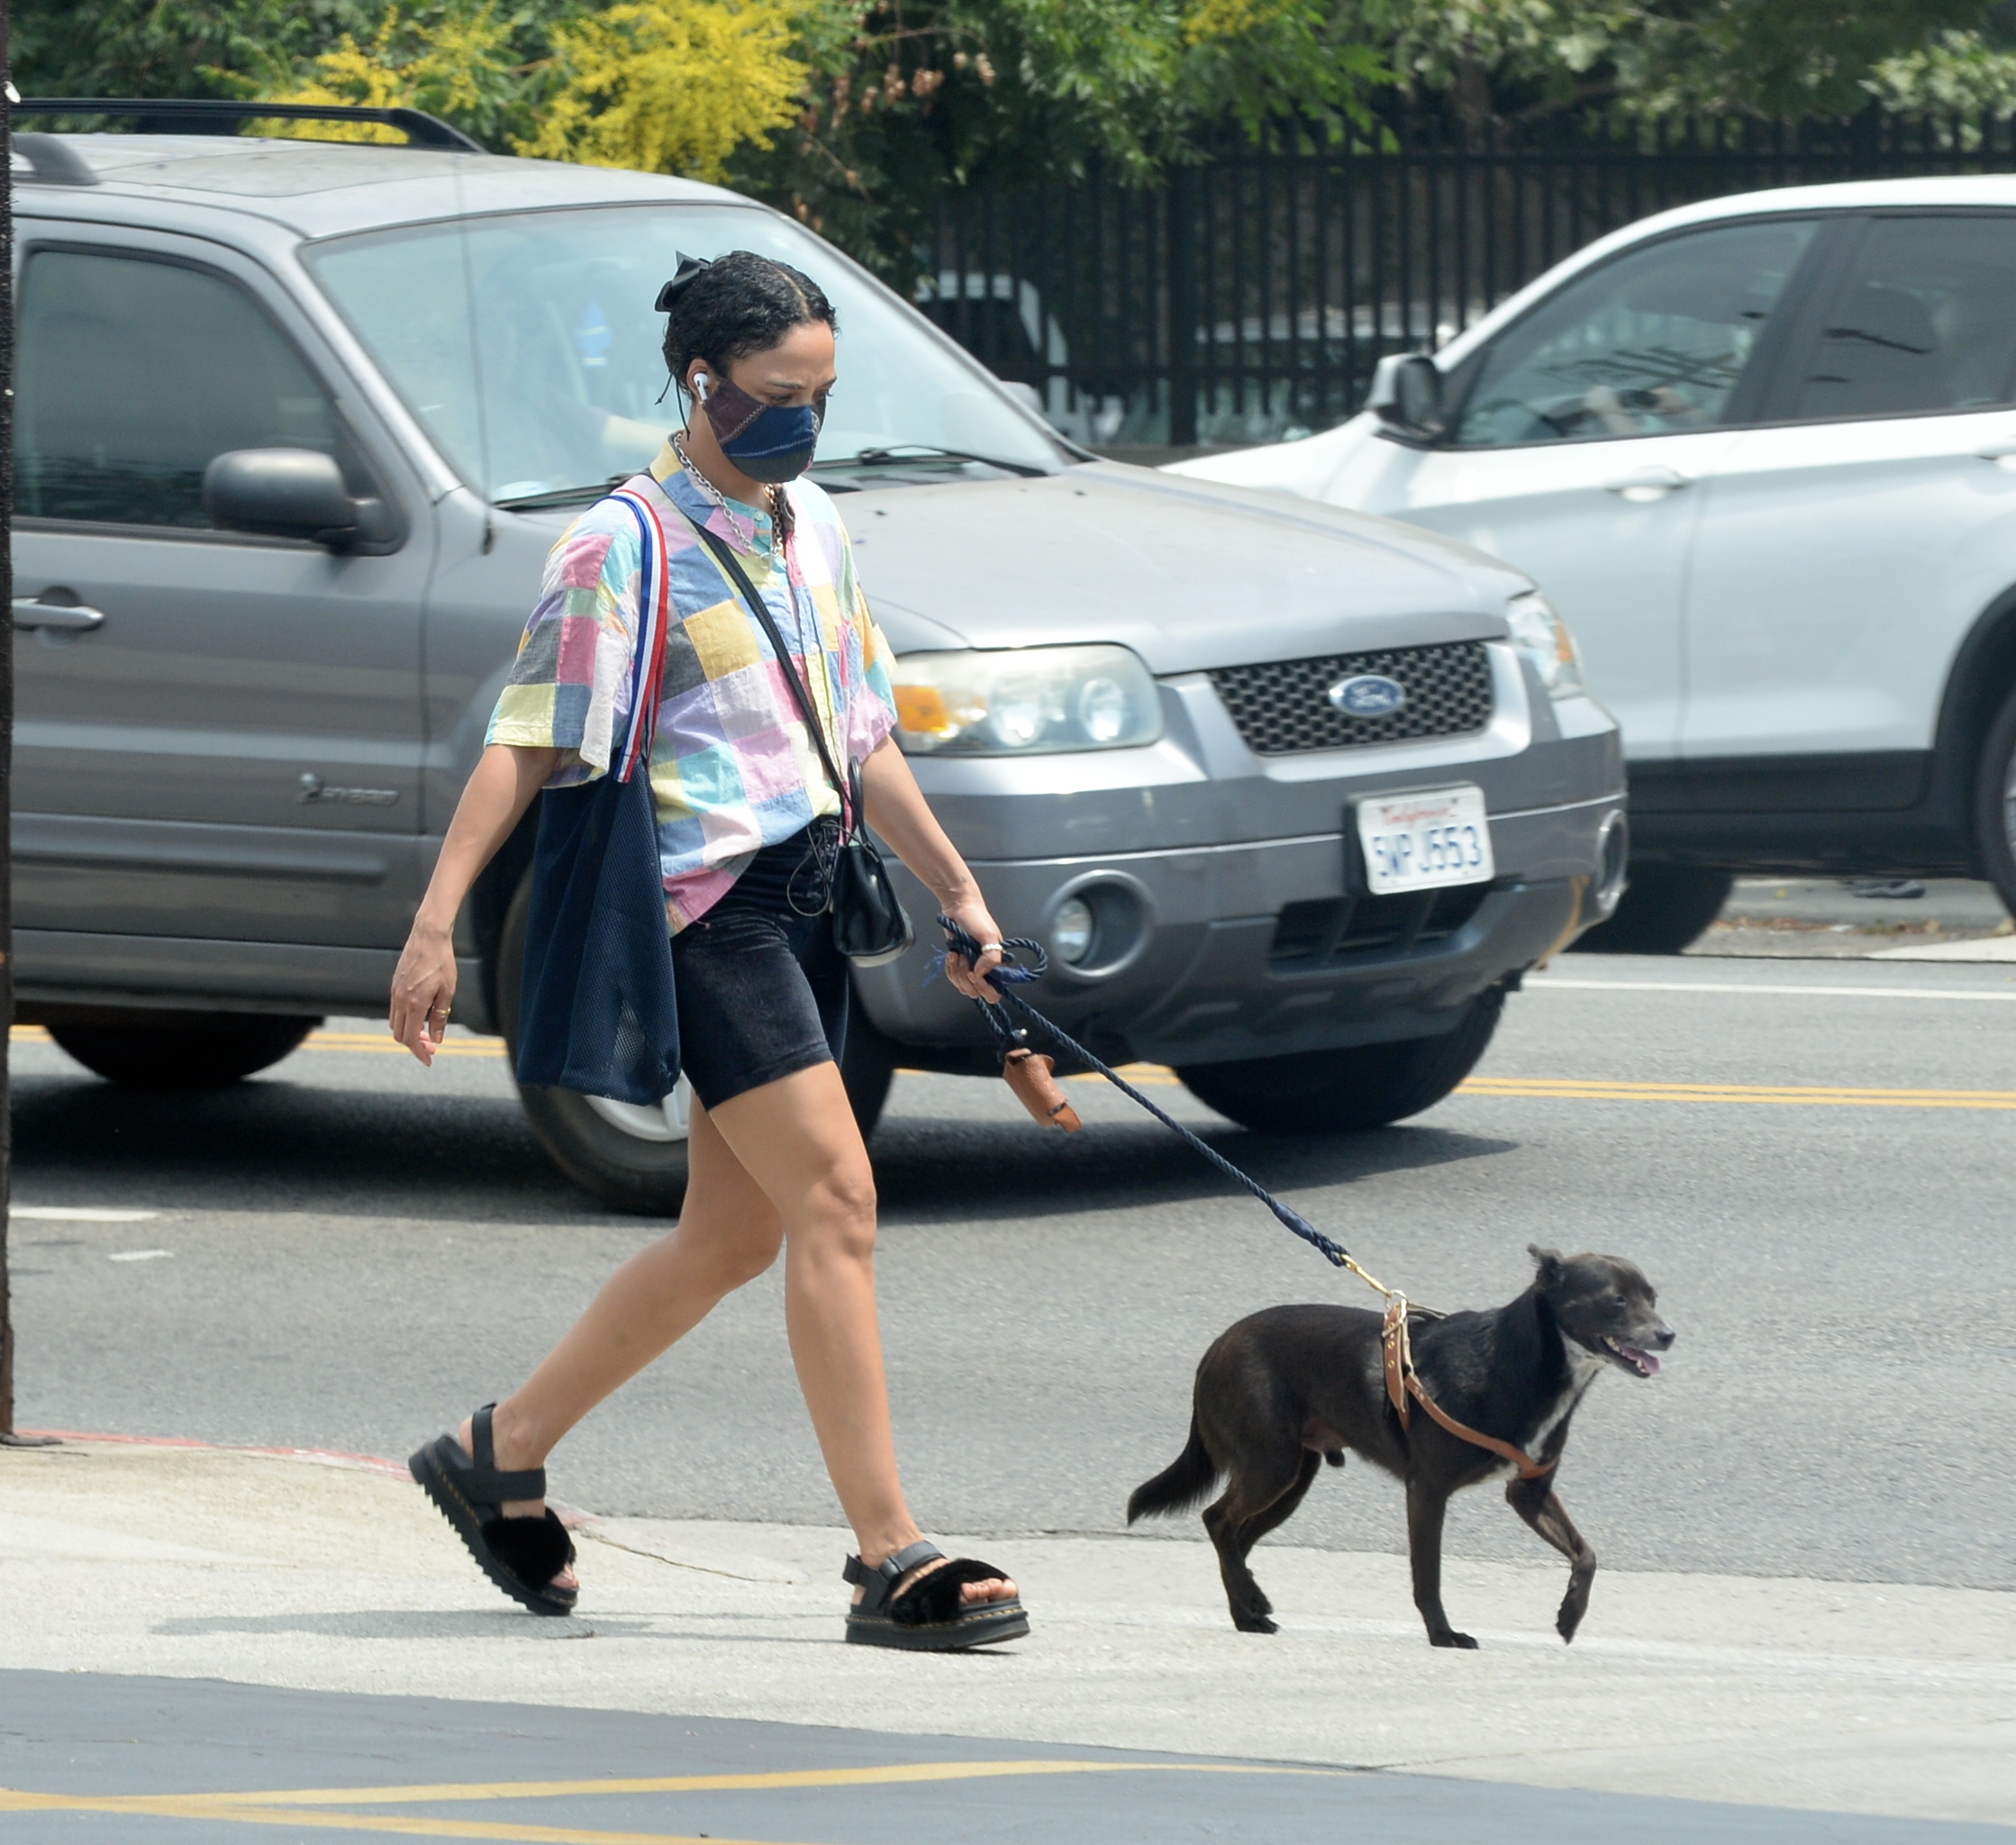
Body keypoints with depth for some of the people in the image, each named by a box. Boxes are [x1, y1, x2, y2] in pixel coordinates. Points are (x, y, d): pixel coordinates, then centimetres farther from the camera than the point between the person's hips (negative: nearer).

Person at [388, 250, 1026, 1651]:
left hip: (805, 896, 9)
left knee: (734, 1238, 12)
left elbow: (862, 736, 23)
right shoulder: (626, 545, -9)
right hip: (706, 900, -9)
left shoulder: (813, 527, 14)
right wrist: (437, 921, -18)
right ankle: (891, 1560, -15)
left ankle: (504, 1454, 28)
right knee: (836, 1202, -15)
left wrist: (959, 892, 22)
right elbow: (528, 744, -12)